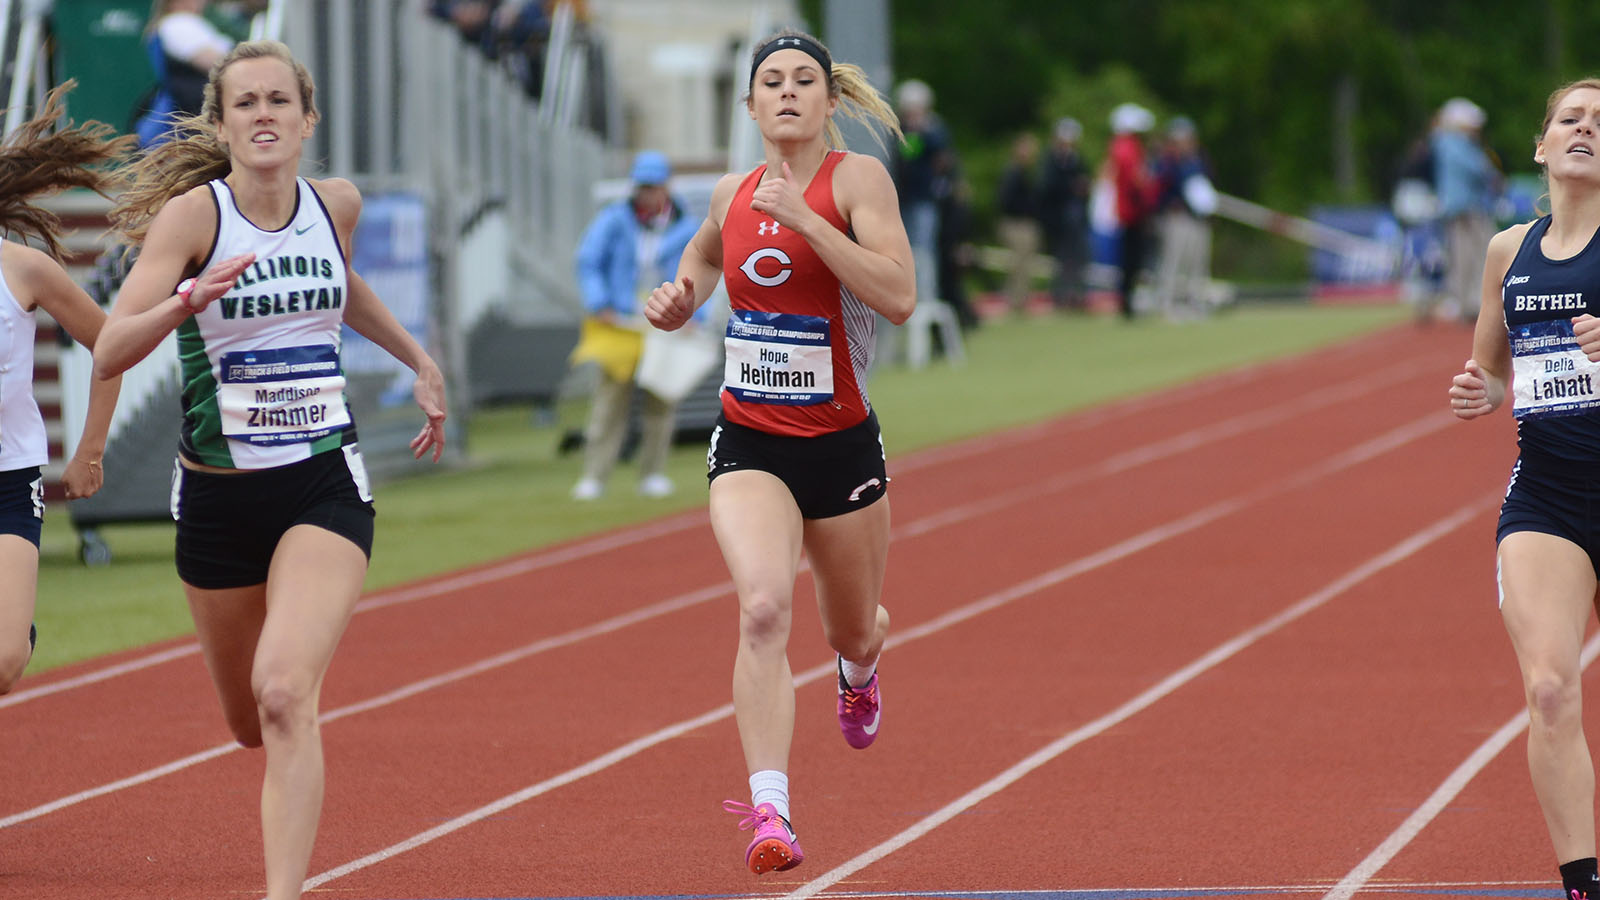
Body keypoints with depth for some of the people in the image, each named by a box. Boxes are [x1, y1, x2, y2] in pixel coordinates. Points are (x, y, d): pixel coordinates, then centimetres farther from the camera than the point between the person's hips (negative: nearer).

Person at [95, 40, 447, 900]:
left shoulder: (336, 204, 1)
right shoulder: (193, 214, -10)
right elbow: (109, 353, -20)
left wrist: (419, 361, 30)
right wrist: (189, 298, -36)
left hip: (325, 488, 0)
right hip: (218, 496, 0)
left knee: (283, 695, -22)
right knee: (249, 722, 16)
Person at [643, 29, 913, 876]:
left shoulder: (856, 178, -9)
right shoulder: (732, 193, 5)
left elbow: (899, 297, -24)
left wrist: (804, 218, -27)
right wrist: (678, 299, 7)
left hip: (841, 444, -1)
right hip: (748, 444, 1)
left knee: (852, 628, 18)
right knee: (763, 608, -24)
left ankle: (858, 669, 59)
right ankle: (769, 813, -28)